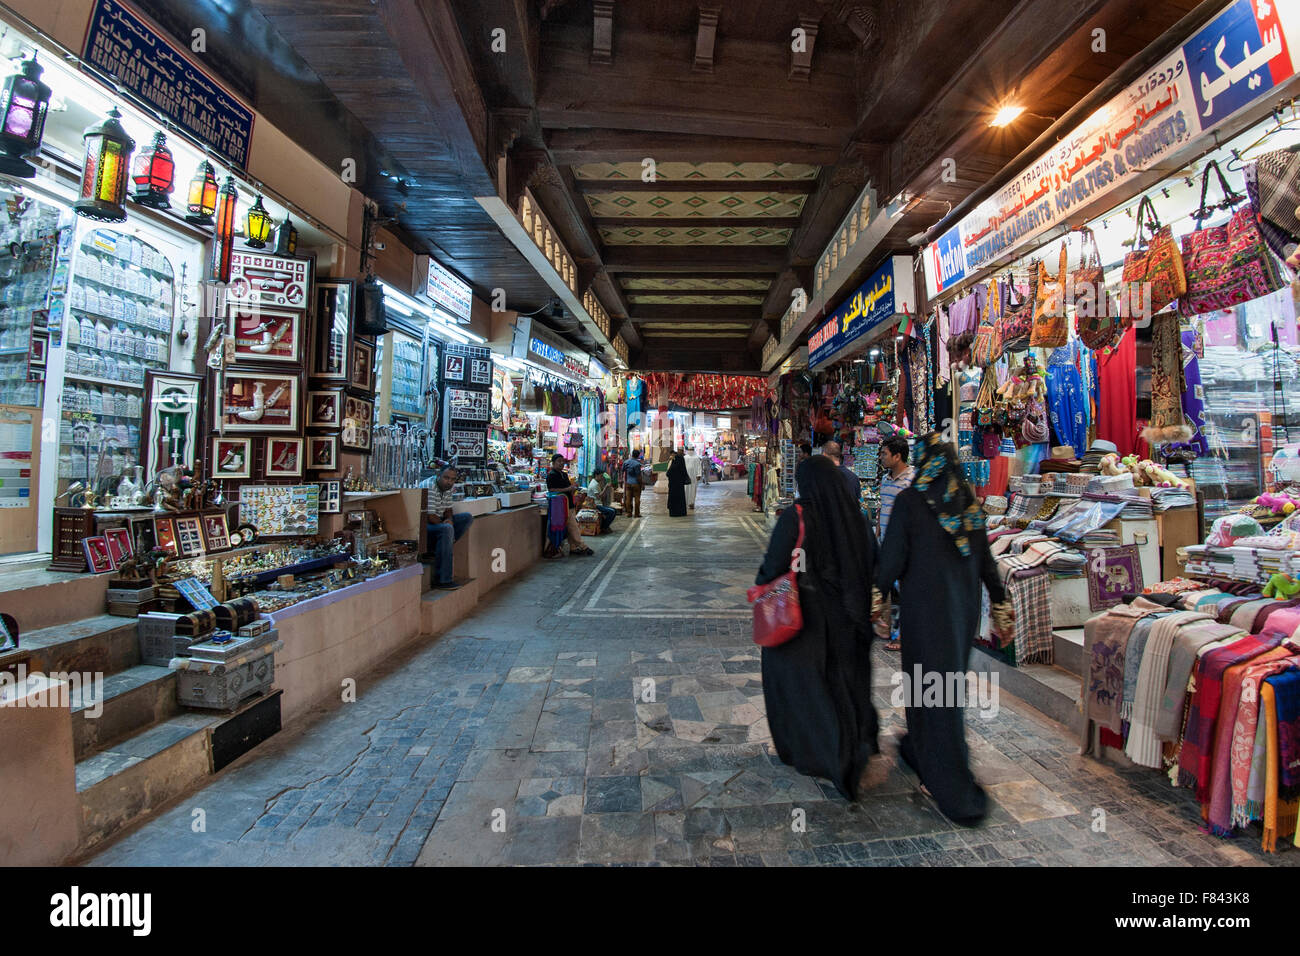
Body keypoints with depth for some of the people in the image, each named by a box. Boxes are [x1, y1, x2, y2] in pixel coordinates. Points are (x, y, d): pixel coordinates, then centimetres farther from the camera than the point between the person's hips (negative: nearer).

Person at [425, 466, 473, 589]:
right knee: (447, 529, -36)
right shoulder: (430, 489, -22)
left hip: (439, 522, 9)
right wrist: (446, 523, -12)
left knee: (468, 518, -1)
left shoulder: (448, 489, 6)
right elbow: (430, 517, -24)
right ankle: (442, 580, -31)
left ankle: (437, 550, -8)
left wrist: (449, 519, -9)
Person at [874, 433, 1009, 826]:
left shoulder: (909, 500, -14)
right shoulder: (968, 499, 1)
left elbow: (892, 558, -15)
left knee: (934, 686, 4)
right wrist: (999, 600, 14)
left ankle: (954, 789, 11)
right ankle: (919, 749, 42)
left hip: (925, 604, -6)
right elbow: (984, 556, 6)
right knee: (949, 680, 21)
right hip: (964, 602, 6)